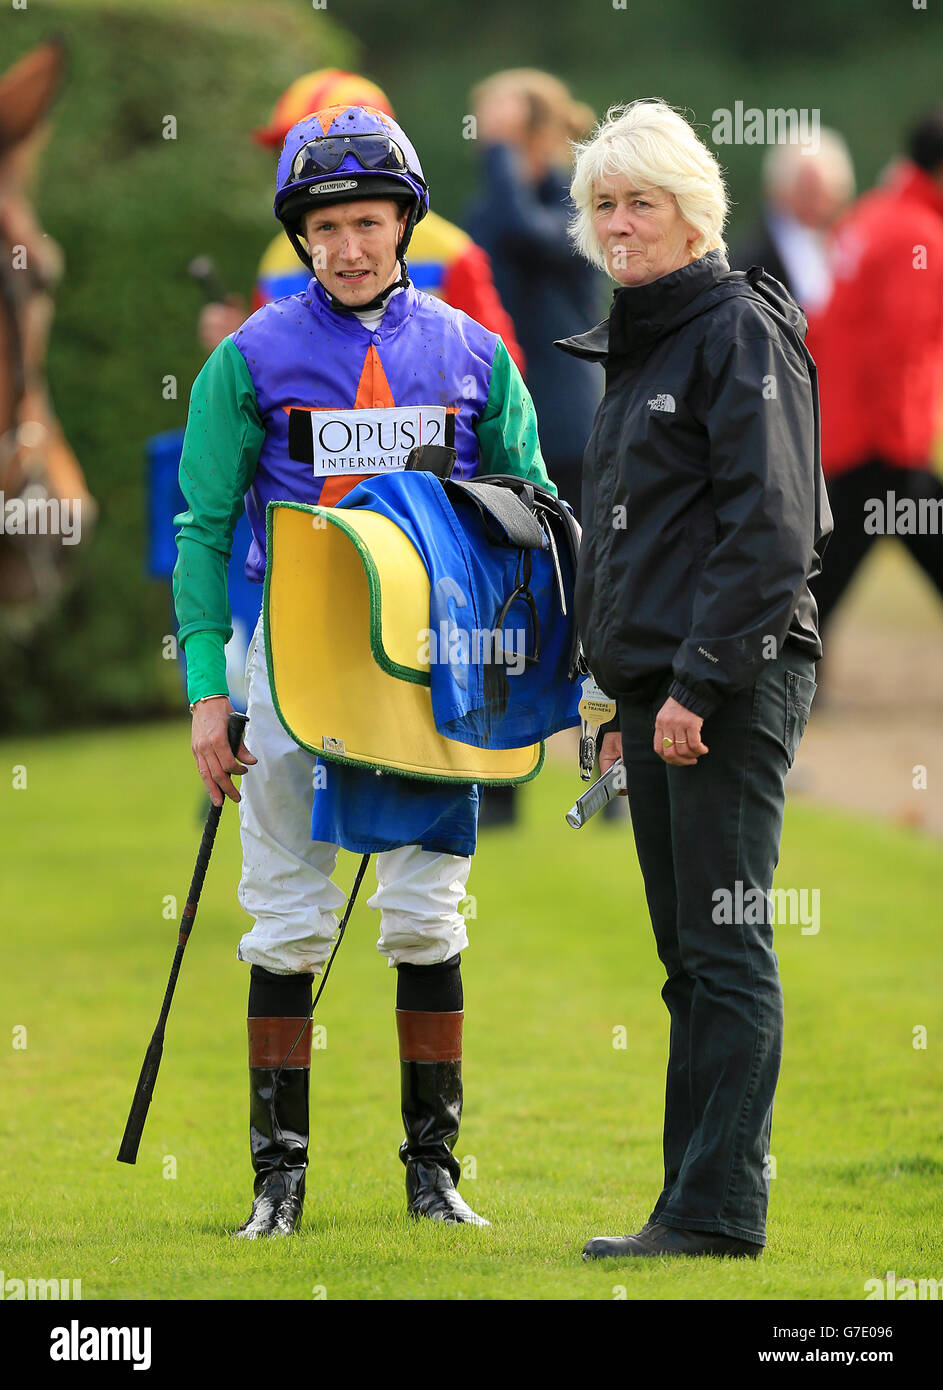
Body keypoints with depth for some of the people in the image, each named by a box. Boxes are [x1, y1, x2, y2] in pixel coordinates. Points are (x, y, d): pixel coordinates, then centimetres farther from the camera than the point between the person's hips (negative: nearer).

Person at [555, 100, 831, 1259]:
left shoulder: (740, 330, -9)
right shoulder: (636, 347, 19)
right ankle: (696, 1199, 12)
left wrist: (698, 682, -20)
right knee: (690, 960, 10)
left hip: (732, 687, -9)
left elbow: (770, 524, -17)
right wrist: (624, 704, 20)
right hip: (660, 693, 9)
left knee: (727, 949, -9)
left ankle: (720, 1208, -9)